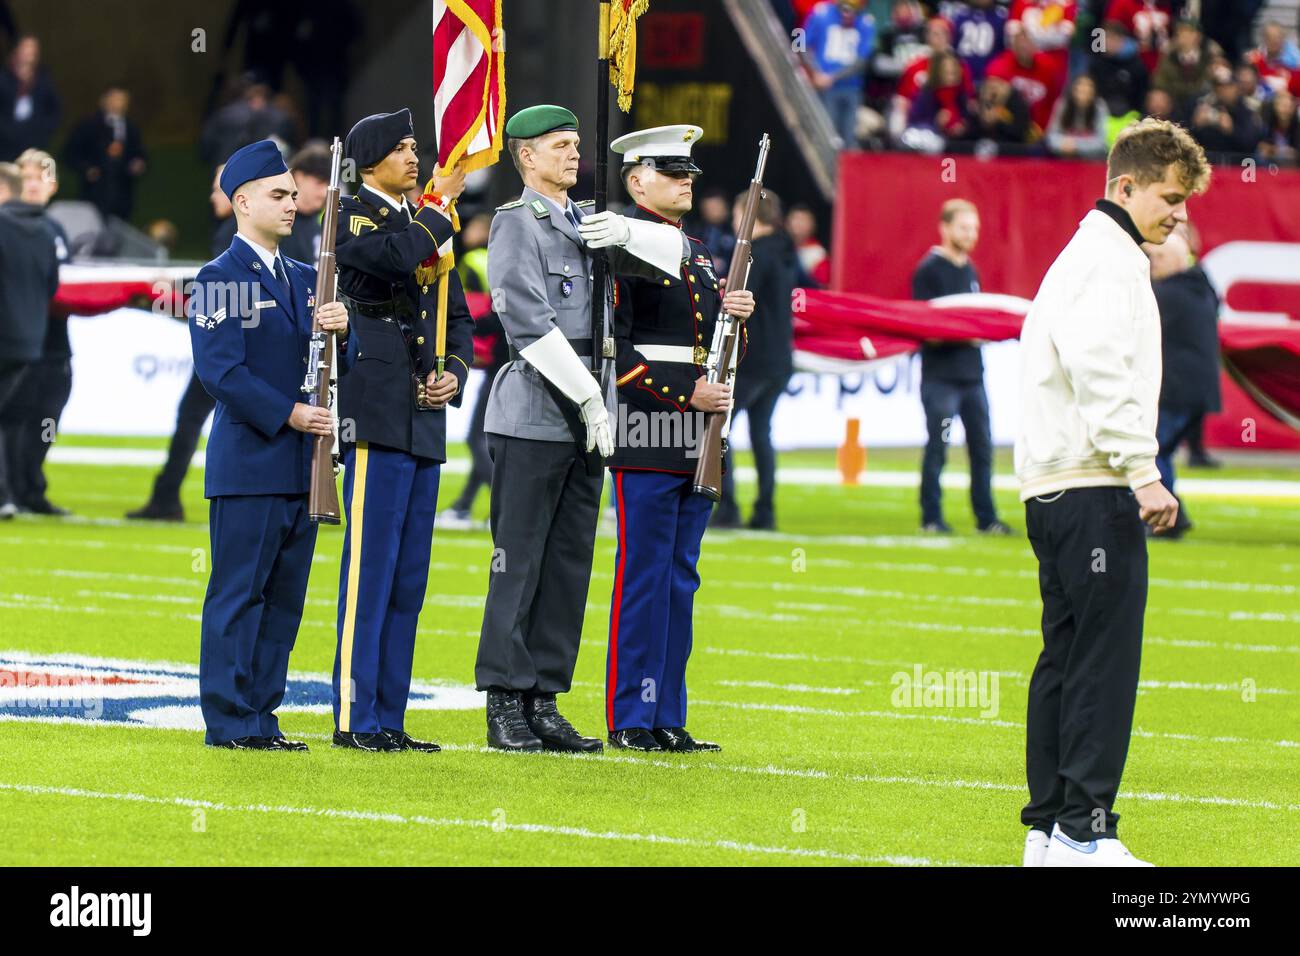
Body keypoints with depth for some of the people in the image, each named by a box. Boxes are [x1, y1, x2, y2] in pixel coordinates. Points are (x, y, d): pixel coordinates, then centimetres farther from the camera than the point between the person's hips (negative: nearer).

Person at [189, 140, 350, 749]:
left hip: (301, 465, 7)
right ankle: (229, 722, -2)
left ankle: (261, 715, 13)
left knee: (285, 596, 8)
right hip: (248, 464, -7)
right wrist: (287, 414, -19)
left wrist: (343, 329, -7)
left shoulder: (304, 279, 18)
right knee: (238, 595, -4)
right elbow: (220, 369, -14)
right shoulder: (220, 279, -4)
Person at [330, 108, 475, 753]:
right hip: (378, 418, -8)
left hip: (425, 419, 8)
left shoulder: (426, 226, 20)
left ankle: (389, 718, 12)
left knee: (408, 576, 8)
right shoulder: (352, 216, -4)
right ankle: (354, 718, -8)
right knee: (370, 566, -9)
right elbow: (397, 256, -26)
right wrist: (439, 206, -11)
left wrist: (455, 373, 4)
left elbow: (459, 319, 23)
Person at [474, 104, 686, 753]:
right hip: (533, 418, -7)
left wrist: (626, 232, -6)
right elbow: (530, 323, -14)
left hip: (586, 423, 8)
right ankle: (505, 708, -4)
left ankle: (544, 703, 11)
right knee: (519, 563, -5)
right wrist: (588, 395, -15)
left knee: (570, 565, 7)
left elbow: (674, 253, 14)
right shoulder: (515, 223, -5)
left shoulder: (589, 224, 17)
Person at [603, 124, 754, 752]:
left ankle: (668, 719, 12)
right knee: (644, 577, -6)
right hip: (647, 439, -8)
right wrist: (685, 393, -17)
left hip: (696, 441, 8)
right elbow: (614, 349, -14)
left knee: (680, 580, 9)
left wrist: (736, 315, 3)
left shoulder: (698, 254, 19)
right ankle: (631, 721, -3)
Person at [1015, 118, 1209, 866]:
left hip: (1055, 488, 11)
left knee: (1068, 658, 11)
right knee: (1107, 658, -11)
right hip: (1093, 492, -11)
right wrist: (1143, 474, -21)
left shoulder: (1090, 256, 22)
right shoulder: (1109, 258, -10)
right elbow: (1101, 372, -21)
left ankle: (1049, 830, 13)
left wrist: (1134, 474, 18)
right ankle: (1084, 833, -13)